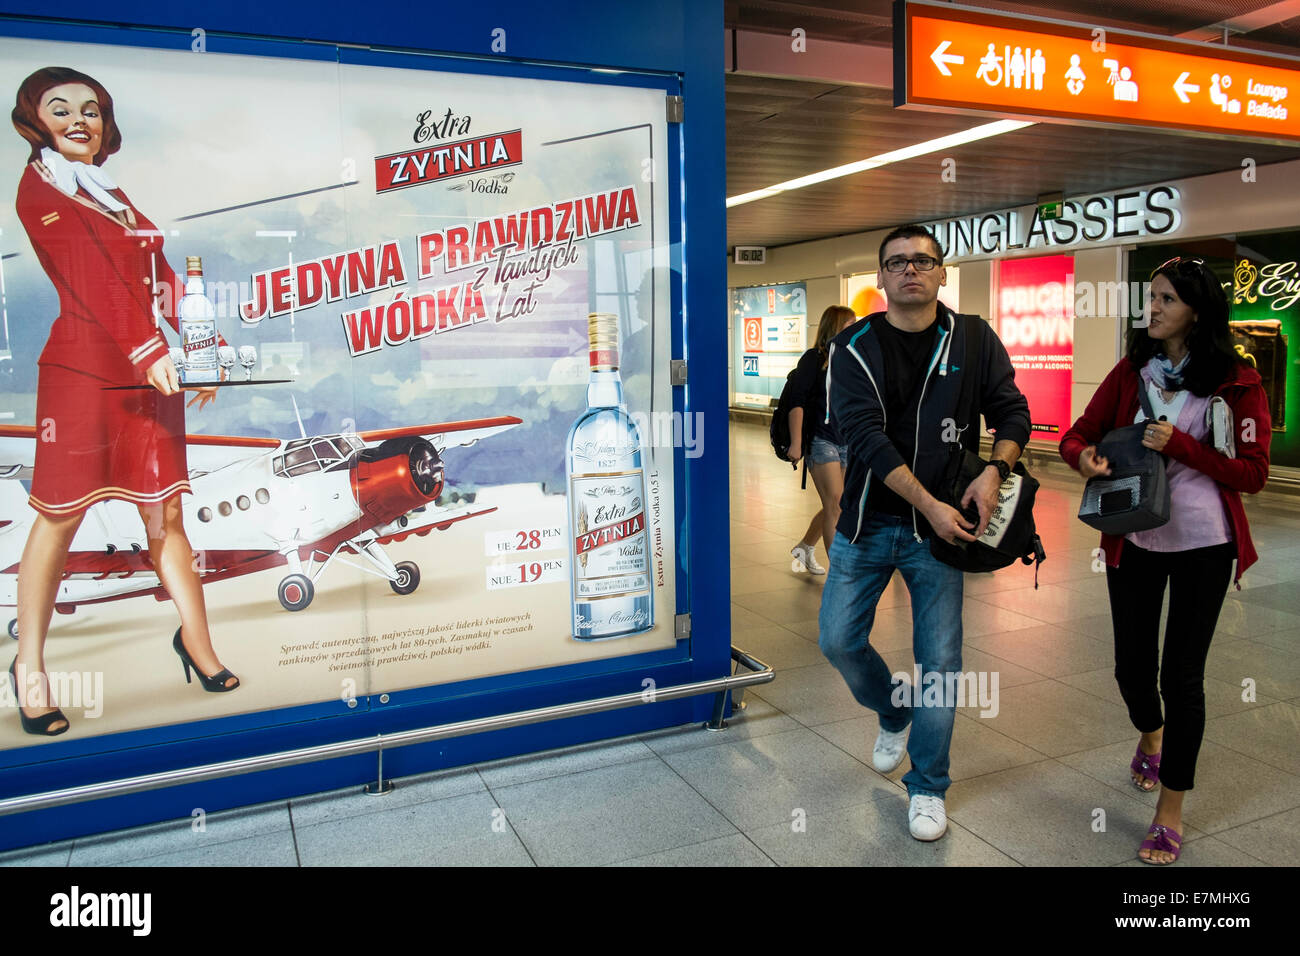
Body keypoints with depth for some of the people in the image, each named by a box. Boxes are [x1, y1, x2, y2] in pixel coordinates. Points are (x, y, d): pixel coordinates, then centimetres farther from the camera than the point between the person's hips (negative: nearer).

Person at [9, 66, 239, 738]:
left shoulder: (112, 193, 24)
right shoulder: (39, 187, 2)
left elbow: (160, 275, 17)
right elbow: (91, 278, -12)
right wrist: (148, 351, -23)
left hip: (152, 365, 6)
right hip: (84, 363, -6)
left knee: (164, 511, 6)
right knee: (61, 513, -1)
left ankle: (195, 637, 14)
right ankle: (29, 662, 11)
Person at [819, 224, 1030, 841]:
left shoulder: (973, 340, 1)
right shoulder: (854, 347, -4)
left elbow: (1013, 412, 5)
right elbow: (864, 435, -14)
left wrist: (993, 471, -15)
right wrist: (927, 503, -22)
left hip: (938, 526, 0)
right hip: (867, 521, 1)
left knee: (939, 661, 3)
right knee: (838, 639, 4)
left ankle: (927, 787, 23)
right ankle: (892, 713, 37)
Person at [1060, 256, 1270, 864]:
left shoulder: (1236, 382, -8)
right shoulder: (1131, 371, 2)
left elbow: (1252, 473, -10)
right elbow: (1079, 432, 2)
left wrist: (1179, 445, -21)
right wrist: (1084, 456, -21)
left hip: (1201, 544, -3)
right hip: (1133, 537, 3)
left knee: (1182, 673, 2)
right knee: (1131, 666, 13)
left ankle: (1171, 813, 17)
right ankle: (1151, 734, 49)